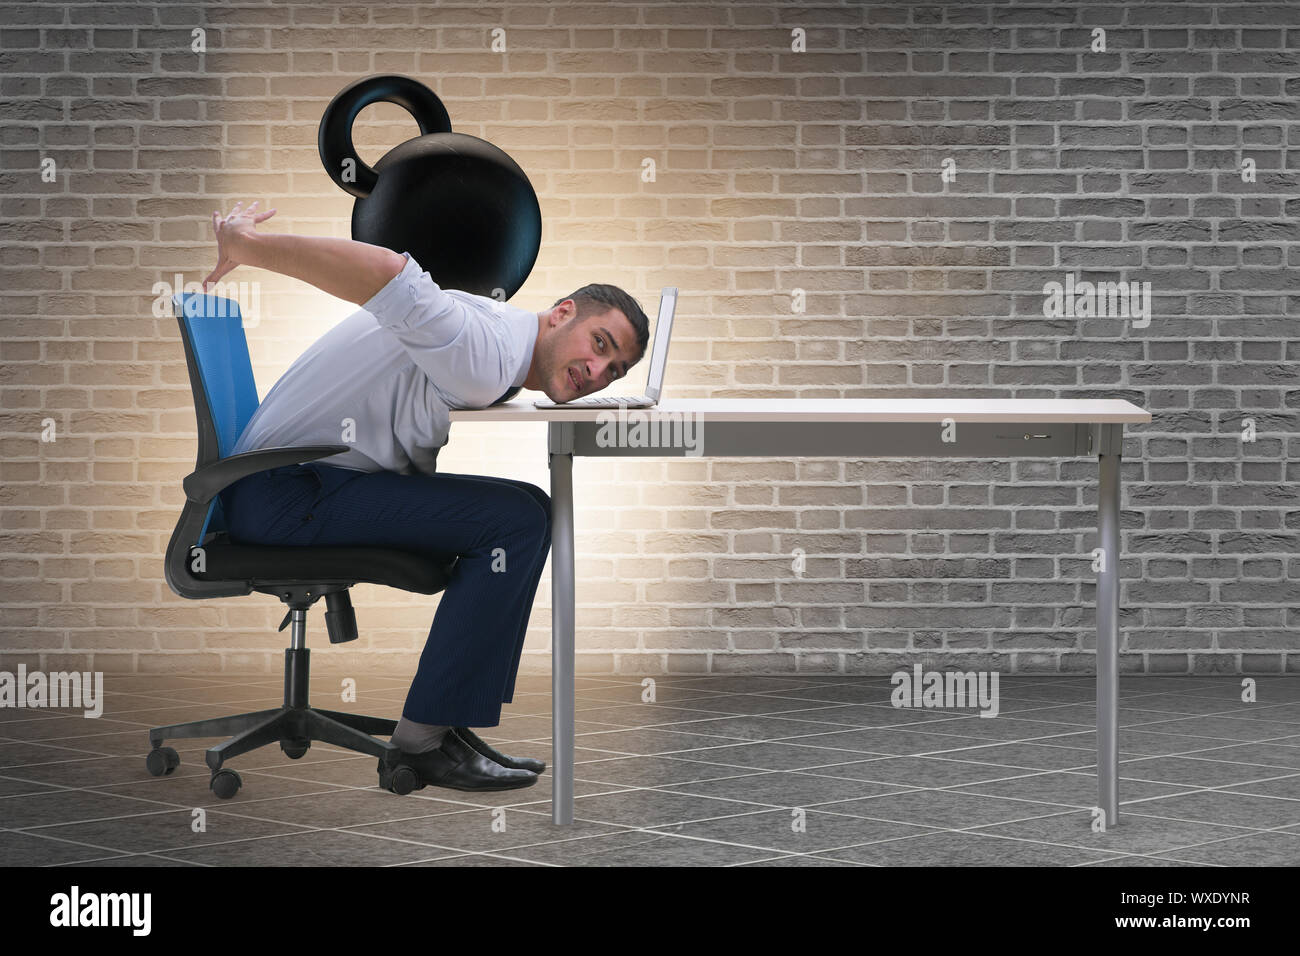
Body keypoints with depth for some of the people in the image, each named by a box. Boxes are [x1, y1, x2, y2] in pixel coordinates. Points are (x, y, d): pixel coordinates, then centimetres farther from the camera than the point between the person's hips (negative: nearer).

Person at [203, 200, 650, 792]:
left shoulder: (497, 366, 13)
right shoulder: (487, 358, -21)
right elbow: (386, 273, -33)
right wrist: (246, 245, -28)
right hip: (286, 491, -10)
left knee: (528, 513, 11)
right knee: (517, 520, -19)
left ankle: (452, 722, 8)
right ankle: (426, 738, -15)